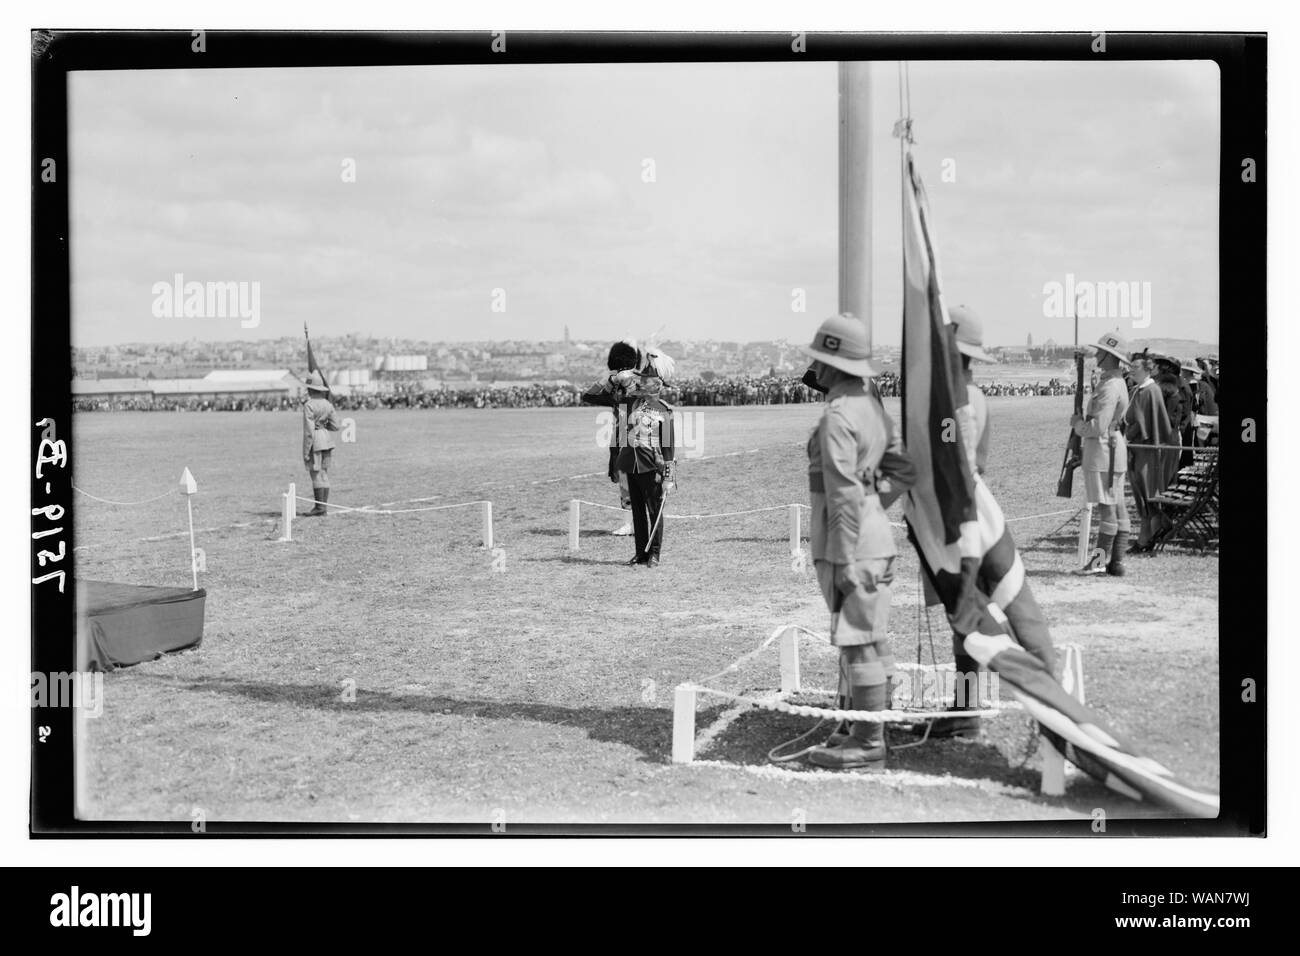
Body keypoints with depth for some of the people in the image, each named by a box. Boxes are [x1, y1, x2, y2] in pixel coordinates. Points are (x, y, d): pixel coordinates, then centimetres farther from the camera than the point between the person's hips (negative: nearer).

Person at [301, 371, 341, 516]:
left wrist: (306, 452, -14)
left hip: (315, 441, -7)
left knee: (316, 474, -3)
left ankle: (319, 508, -3)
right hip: (327, 440, 7)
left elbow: (309, 431, -17)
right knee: (324, 474, 11)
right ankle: (324, 506, 14)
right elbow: (335, 426, 7)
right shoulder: (328, 404, 6)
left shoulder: (309, 406, -15)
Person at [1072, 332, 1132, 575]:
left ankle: (1101, 559, -3)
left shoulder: (1109, 386, -17)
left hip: (1102, 449, -10)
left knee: (1106, 507, -6)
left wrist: (1077, 422, -4)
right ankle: (1116, 562, 11)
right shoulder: (1118, 383, 16)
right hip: (1116, 448, 10)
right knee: (1118, 506, 8)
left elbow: (1098, 427, -21)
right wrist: (1083, 421, 10)